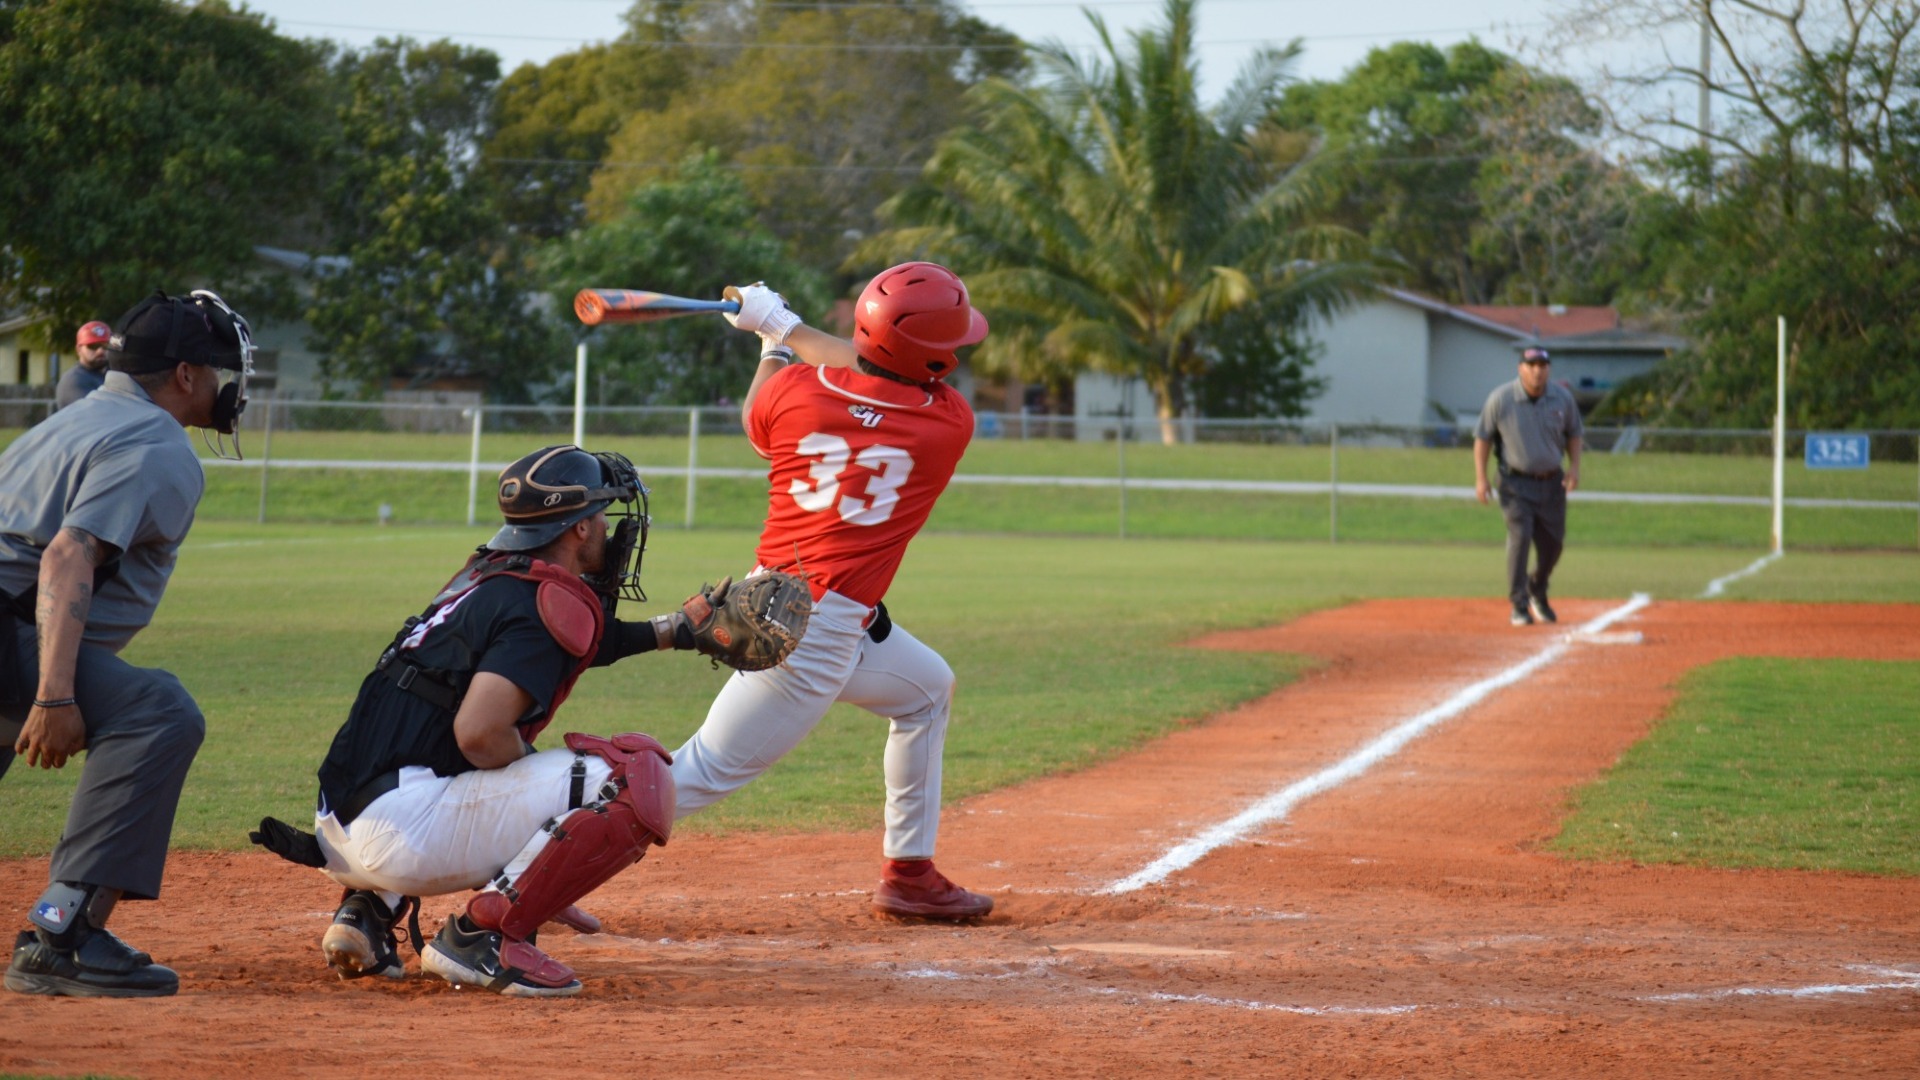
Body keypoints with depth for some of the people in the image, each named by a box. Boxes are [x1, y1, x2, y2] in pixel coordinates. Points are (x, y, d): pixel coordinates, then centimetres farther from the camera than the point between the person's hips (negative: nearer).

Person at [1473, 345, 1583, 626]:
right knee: (1519, 536, -17)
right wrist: (1480, 479, -8)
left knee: (1553, 544, 9)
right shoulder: (1500, 399, -11)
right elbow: (1483, 437, -2)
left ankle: (1538, 594, 36)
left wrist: (1574, 466, -3)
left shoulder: (1562, 398, -2)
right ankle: (1519, 606, -10)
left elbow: (1573, 434, 12)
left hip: (1551, 482, 4)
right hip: (1516, 482, -4)